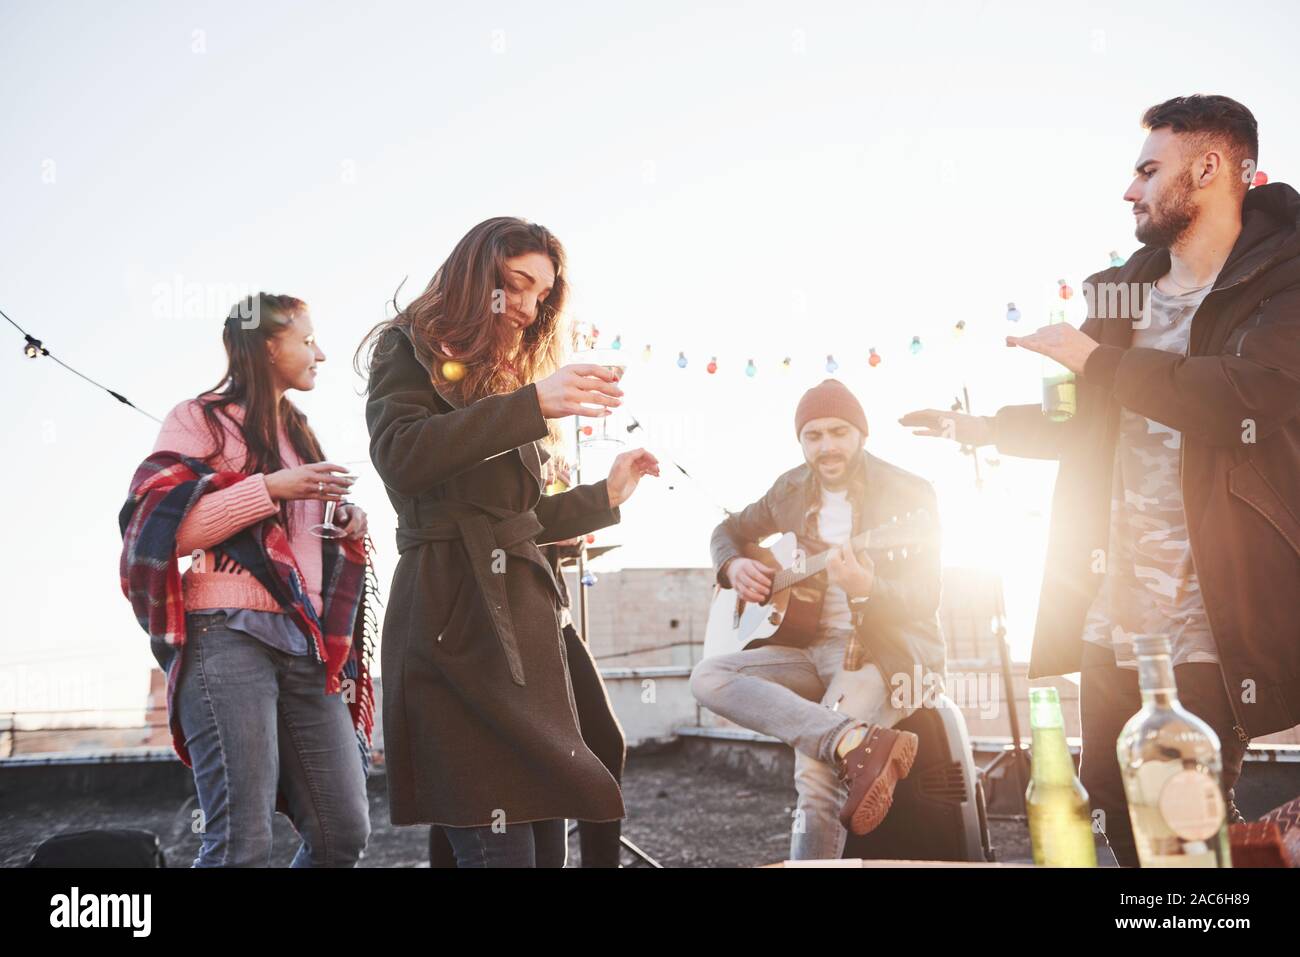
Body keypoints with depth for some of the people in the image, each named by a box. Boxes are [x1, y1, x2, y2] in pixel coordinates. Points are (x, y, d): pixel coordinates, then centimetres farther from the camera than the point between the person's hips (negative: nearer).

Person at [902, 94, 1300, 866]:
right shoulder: (1125, 292, 14)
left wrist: (1098, 361, -17)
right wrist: (986, 428, 26)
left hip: (1206, 634, -6)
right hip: (1110, 625, 7)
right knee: (1118, 819, 13)